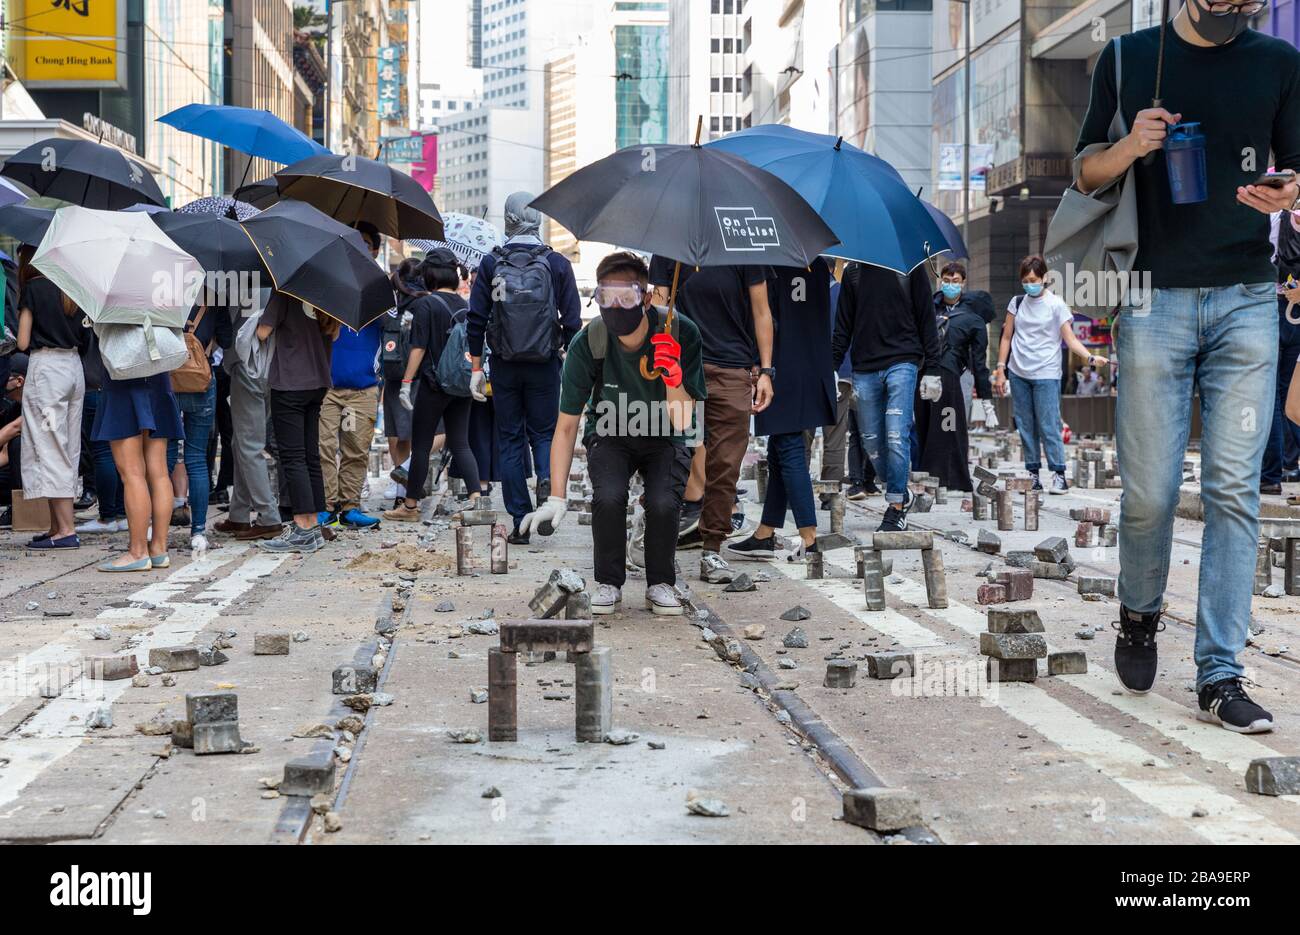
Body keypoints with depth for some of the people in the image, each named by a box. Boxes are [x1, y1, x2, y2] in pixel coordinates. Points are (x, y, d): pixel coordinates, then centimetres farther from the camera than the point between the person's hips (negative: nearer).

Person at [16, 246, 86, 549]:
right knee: (68, 451, 9)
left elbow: (23, 342, -6)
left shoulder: (33, 289, -6)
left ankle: (66, 530, -10)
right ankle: (56, 528, 12)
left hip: (46, 366, -7)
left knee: (49, 448, -5)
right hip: (74, 367, 7)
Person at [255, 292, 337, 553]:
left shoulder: (287, 291, -12)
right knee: (310, 456, 11)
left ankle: (303, 528, -6)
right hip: (318, 383, 7)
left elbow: (263, 333, -12)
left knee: (292, 456, -4)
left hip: (289, 384, -7)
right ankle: (313, 525, 13)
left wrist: (261, 317, 7)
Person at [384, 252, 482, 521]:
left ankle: (410, 506, 11)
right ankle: (475, 496, -6)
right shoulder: (464, 305, 7)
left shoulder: (424, 304, -10)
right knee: (460, 444, 9)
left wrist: (406, 382, -10)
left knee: (420, 445, 4)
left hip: (433, 383, -5)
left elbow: (419, 347, -13)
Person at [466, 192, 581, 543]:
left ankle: (520, 524, 7)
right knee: (543, 432, 15)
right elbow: (572, 321, -3)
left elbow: (476, 320, -2)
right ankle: (548, 481, -16)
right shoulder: (557, 264, -2)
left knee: (510, 440, 8)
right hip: (544, 365, 0)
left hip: (503, 366, 0)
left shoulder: (491, 263, -1)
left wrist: (476, 368, 4)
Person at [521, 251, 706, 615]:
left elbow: (681, 422, -20)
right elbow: (567, 426, -15)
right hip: (610, 435, 0)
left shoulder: (680, 333, -24)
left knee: (663, 503, -28)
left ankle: (660, 584, -1)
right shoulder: (587, 343, -22)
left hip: (664, 437, 0)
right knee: (608, 497, -29)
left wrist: (673, 377, -40)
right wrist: (556, 498, -21)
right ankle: (608, 584, -4)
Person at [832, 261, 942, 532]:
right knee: (872, 442, 4)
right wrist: (832, 367, 5)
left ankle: (895, 509, -4)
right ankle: (901, 494, 24)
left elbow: (926, 318, 4)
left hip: (902, 364, -3)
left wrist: (931, 369, -2)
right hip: (865, 368, 3)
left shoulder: (911, 267, 4)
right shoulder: (853, 271, 12)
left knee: (896, 437, -12)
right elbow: (843, 325, 14)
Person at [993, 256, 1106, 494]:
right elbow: (1007, 338, 13)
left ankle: (1059, 476, -7)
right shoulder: (1017, 303, 9)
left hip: (1046, 375, -4)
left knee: (1049, 426, -9)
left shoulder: (1056, 305, -2)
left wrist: (1090, 357, -22)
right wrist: (1000, 370, 8)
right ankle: (1033, 475, 10)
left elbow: (1070, 338, -6)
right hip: (1018, 374, 4)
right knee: (1026, 427, 5)